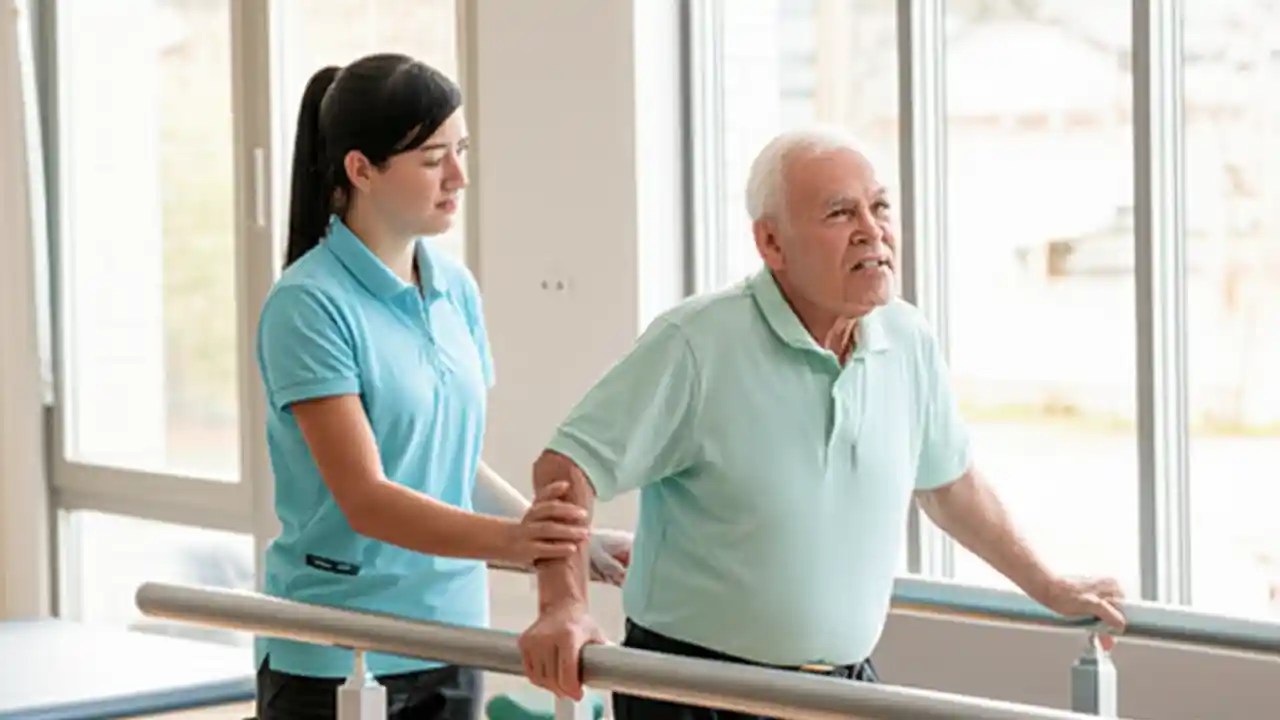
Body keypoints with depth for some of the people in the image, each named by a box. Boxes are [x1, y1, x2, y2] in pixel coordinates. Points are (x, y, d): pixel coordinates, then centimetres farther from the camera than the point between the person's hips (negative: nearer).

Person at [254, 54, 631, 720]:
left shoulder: (455, 289, 8)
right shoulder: (310, 304, -13)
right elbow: (363, 498, -20)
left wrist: (577, 542, 9)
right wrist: (508, 539, -33)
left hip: (450, 640, 6)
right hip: (333, 660, -6)